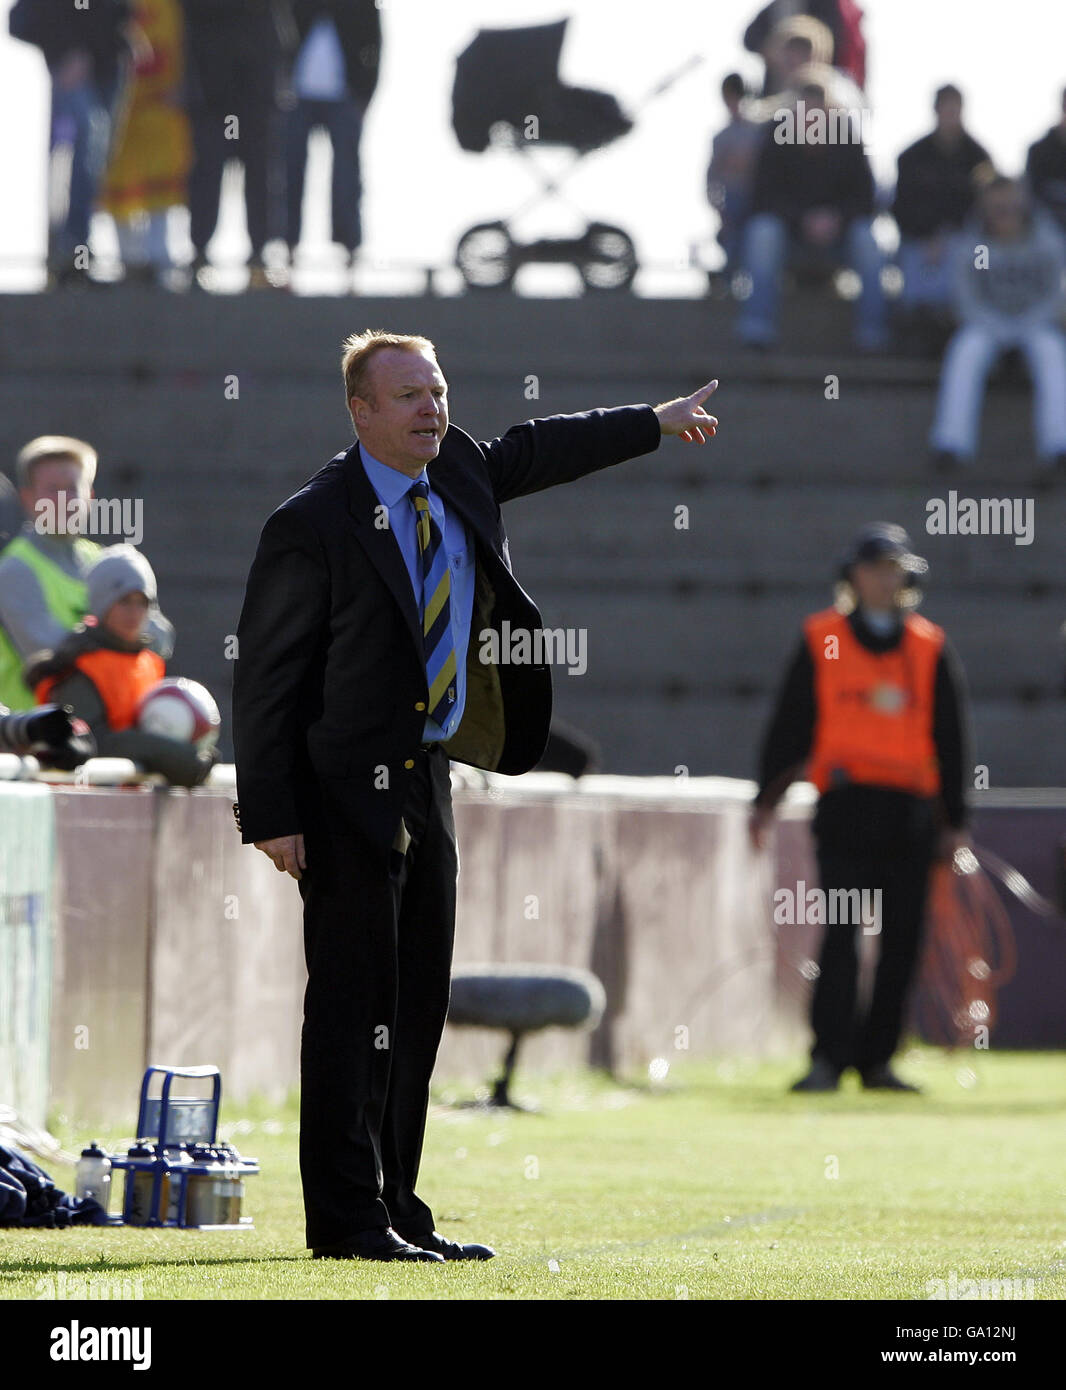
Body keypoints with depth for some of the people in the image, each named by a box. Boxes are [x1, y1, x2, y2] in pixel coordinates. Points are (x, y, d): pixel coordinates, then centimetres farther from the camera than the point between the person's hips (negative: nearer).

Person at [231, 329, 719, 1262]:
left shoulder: (460, 478, 7)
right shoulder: (314, 523, -13)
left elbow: (539, 453, 29)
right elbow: (264, 674, -12)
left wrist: (655, 424, 39)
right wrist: (271, 816, -16)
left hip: (427, 779, 8)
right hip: (348, 791, -8)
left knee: (418, 1001, 9)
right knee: (355, 1000, -8)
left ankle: (396, 1211, 14)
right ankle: (347, 1219, -6)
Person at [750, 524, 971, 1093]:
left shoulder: (931, 650, 12)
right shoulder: (821, 641, 8)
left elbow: (951, 740, 14)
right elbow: (788, 727, 8)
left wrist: (955, 821, 9)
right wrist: (765, 801, 2)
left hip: (911, 814, 2)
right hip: (845, 806, -2)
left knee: (902, 942, 2)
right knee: (841, 936, -12)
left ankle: (877, 1060, 10)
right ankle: (828, 1060, -13)